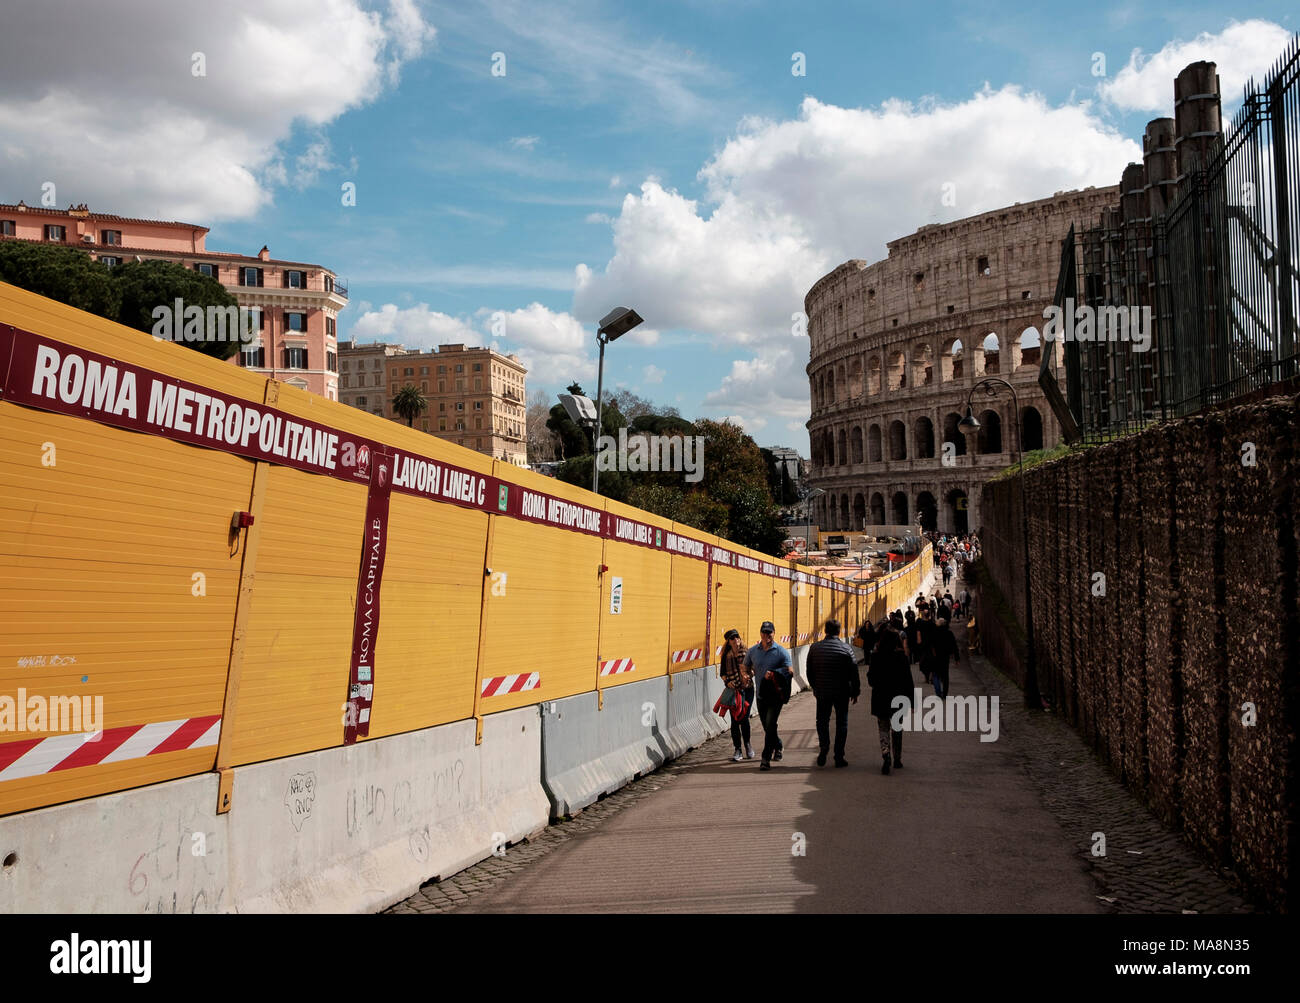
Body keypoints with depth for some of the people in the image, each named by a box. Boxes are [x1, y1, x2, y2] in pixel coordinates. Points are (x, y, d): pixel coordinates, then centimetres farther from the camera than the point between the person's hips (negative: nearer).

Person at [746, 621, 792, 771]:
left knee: (770, 725, -13)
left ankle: (766, 758, -10)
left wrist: (774, 673, -22)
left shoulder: (781, 652, -5)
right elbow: (745, 666, 21)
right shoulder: (753, 651, 6)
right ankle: (778, 747, 41)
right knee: (767, 726, 15)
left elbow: (789, 670, -8)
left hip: (776, 695, -4)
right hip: (761, 694, 4)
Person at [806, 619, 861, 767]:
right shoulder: (846, 649, -7)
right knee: (841, 723, 8)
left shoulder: (815, 648, -1)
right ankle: (839, 756, 7)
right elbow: (854, 673, -4)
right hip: (842, 693, -1)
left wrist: (815, 688, 20)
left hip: (822, 692, 1)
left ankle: (824, 747, -5)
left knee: (822, 721, 15)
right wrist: (855, 692, 7)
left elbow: (809, 672, 6)